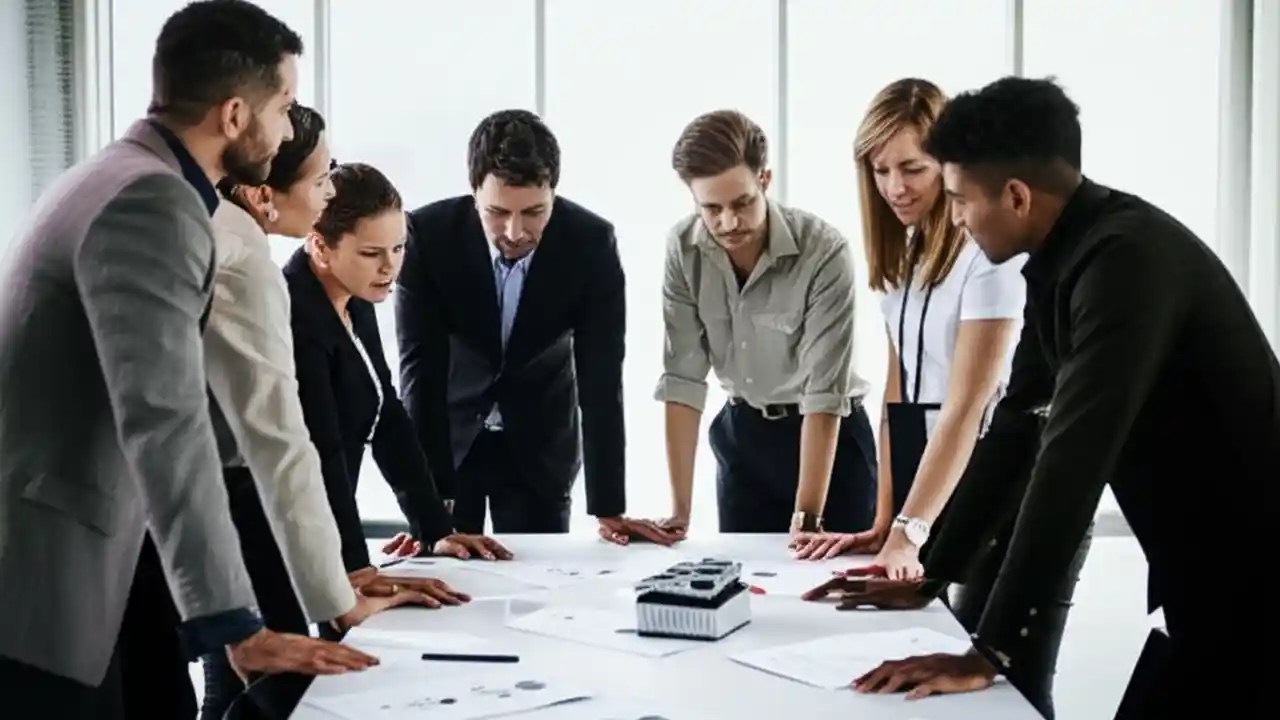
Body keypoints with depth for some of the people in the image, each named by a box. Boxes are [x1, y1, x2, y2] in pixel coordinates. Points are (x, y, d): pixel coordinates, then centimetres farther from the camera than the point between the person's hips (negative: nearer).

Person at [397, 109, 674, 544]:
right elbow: (420, 369, -23)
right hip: (447, 429, -1)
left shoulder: (591, 242, -22)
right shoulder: (427, 234, -24)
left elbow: (601, 378, -18)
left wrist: (609, 508, -19)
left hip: (540, 440, 1)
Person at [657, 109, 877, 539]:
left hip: (830, 434, -3)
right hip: (741, 431, 3)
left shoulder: (824, 251, -26)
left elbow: (825, 391, -27)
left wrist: (806, 518, -30)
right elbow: (683, 379, -14)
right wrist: (680, 512, -17)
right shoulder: (683, 249, -14)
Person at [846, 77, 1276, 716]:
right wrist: (930, 574, 10)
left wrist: (989, 652, -31)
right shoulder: (1061, 260, 4)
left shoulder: (1125, 257, -25)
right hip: (1206, 579, 8)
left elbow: (1074, 461, -31)